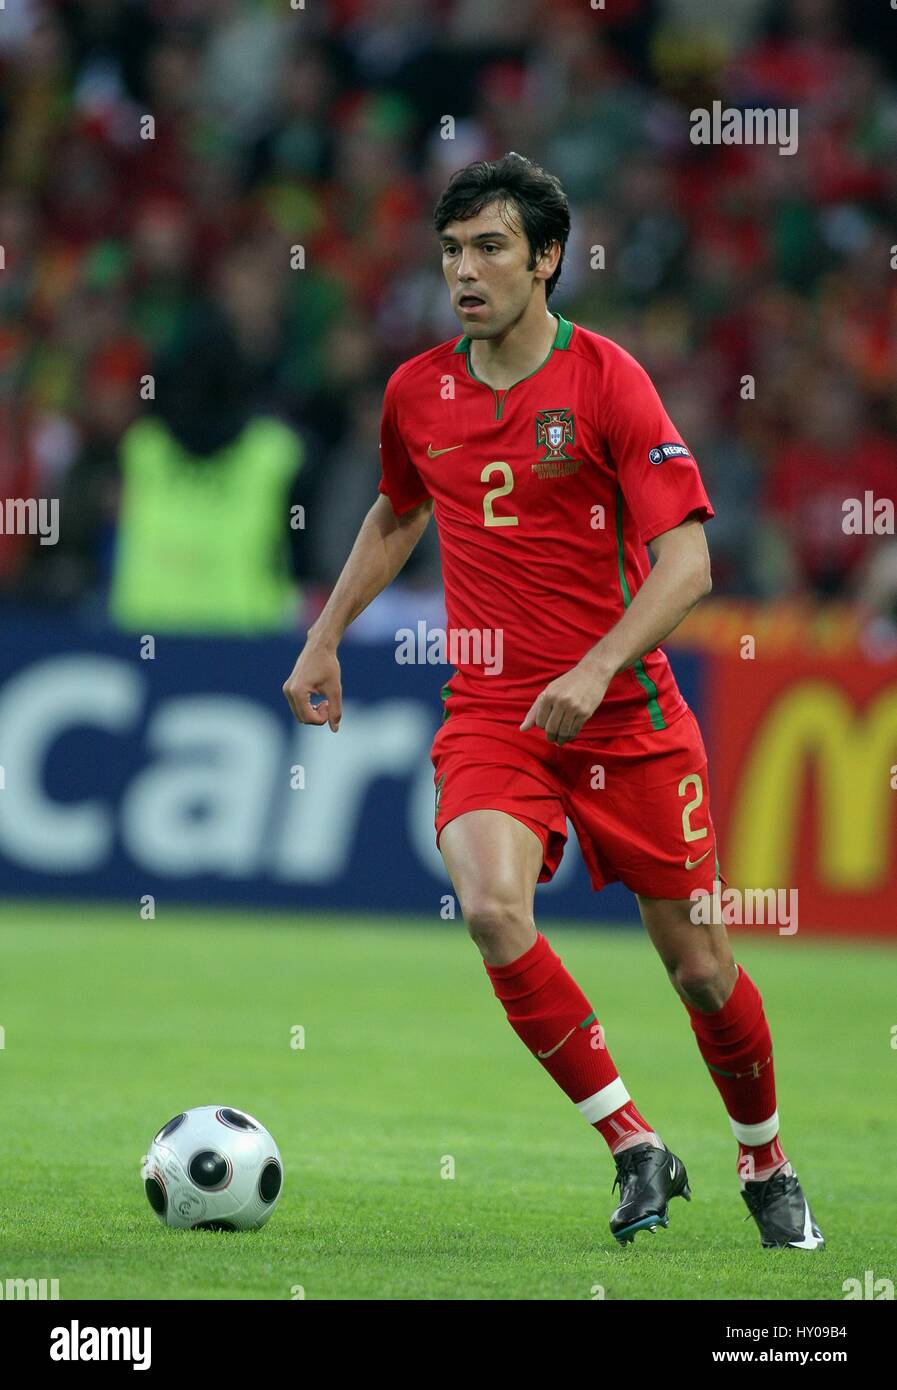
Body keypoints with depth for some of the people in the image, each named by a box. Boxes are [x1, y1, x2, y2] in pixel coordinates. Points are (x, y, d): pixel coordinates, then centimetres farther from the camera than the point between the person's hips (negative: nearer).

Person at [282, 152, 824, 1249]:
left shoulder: (607, 380, -10)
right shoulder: (416, 394, 5)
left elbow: (686, 561, -15)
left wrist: (596, 670, -28)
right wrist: (324, 641, 20)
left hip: (624, 710, -2)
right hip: (488, 710, 3)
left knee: (698, 966, 3)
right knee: (491, 906, -26)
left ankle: (766, 1168, 30)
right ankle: (634, 1149, -13)